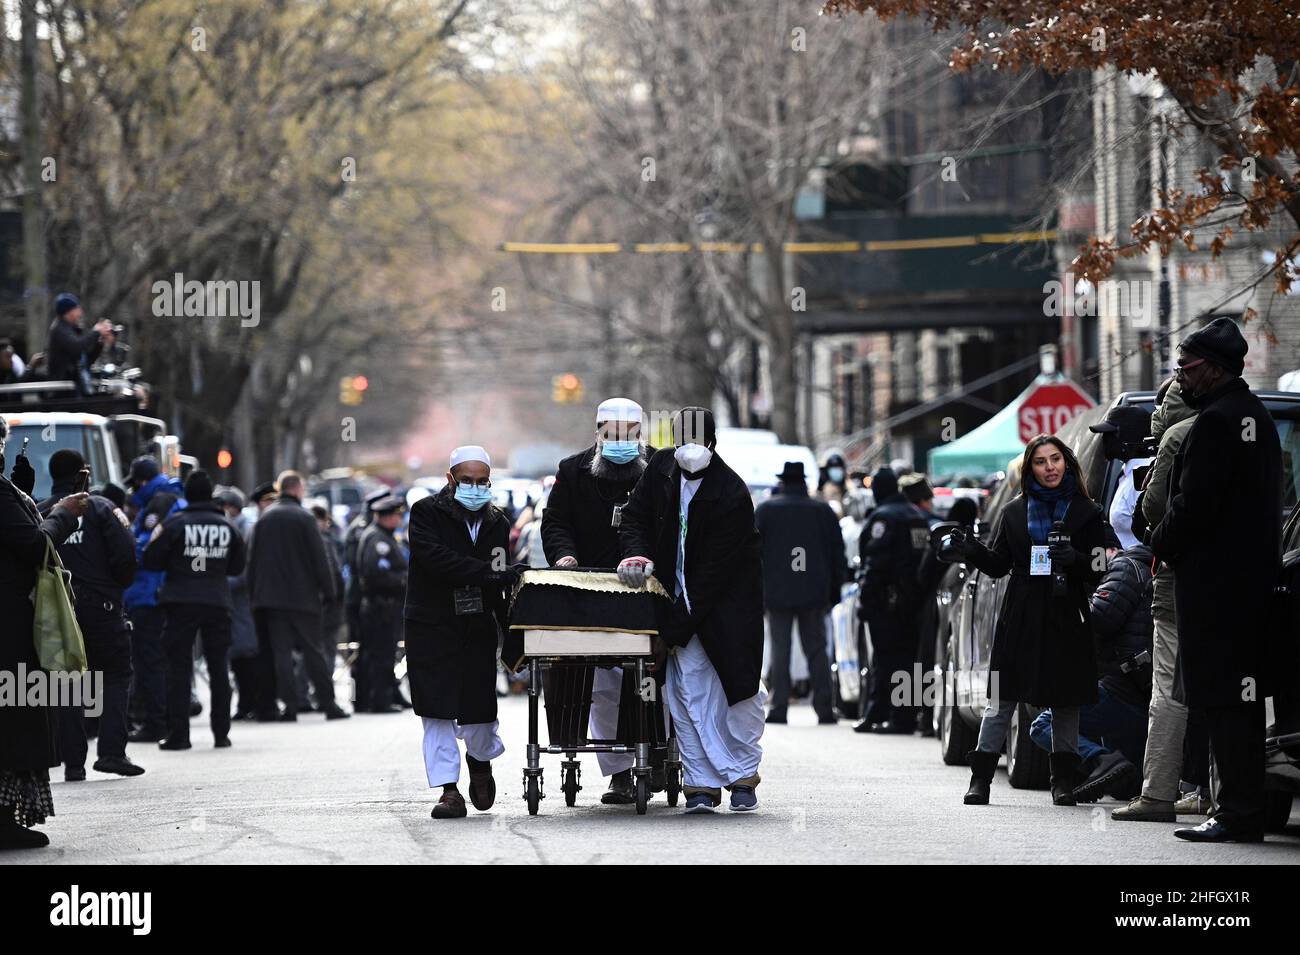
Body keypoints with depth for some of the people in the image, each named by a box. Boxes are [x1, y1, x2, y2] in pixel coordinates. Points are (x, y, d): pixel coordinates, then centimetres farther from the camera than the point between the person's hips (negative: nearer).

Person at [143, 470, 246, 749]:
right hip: (217, 603, 3)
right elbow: (237, 567, 13)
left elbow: (151, 560, -4)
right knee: (219, 668, 10)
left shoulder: (175, 524, -7)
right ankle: (221, 733, 12)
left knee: (179, 668, 1)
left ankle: (178, 734, -4)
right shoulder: (227, 526, 3)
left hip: (182, 603, -3)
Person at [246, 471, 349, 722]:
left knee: (281, 652, 3)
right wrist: (328, 589, -1)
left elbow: (252, 559, 9)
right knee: (312, 650, 2)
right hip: (303, 595, -3)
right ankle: (328, 704, 3)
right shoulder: (304, 518, -7)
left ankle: (289, 705, -2)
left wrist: (254, 595, 13)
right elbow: (319, 557, -9)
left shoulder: (264, 518, 6)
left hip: (271, 597, 3)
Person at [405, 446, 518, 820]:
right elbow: (437, 560, -21)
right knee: (438, 711, -5)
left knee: (479, 710, 1)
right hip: (431, 627, -3)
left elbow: (501, 584, 12)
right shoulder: (426, 513, -4)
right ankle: (449, 791, 0)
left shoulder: (497, 522, 10)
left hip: (478, 627, 3)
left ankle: (481, 759, 33)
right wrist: (490, 574, -26)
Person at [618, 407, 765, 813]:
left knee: (739, 687, -1)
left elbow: (714, 573, -23)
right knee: (690, 688, -4)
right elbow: (635, 516, 9)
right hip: (679, 594, 4)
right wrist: (637, 553, -14)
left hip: (728, 601, -4)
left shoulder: (733, 496, -23)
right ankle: (702, 783, -3)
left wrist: (675, 628, -23)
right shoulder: (661, 467, -4)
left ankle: (743, 774, 16)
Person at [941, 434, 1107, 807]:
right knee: (1002, 698, -1)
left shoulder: (1085, 513, 5)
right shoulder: (1014, 512, 11)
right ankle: (980, 778, 1)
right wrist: (970, 550, -8)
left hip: (1066, 618, -1)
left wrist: (1074, 559, -18)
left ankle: (1064, 779, 11)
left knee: (1065, 700, 4)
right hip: (1020, 618, 1)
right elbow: (998, 564, 10)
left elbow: (1097, 572, 2)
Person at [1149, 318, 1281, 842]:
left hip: (1214, 579, -10)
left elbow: (1193, 505, -19)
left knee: (1223, 700, -8)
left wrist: (1161, 544, -1)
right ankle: (1246, 808, 15)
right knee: (1242, 697, 12)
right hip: (1254, 577, 10)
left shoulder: (1215, 422, -16)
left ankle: (1238, 812, -9)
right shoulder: (1256, 415, 16)